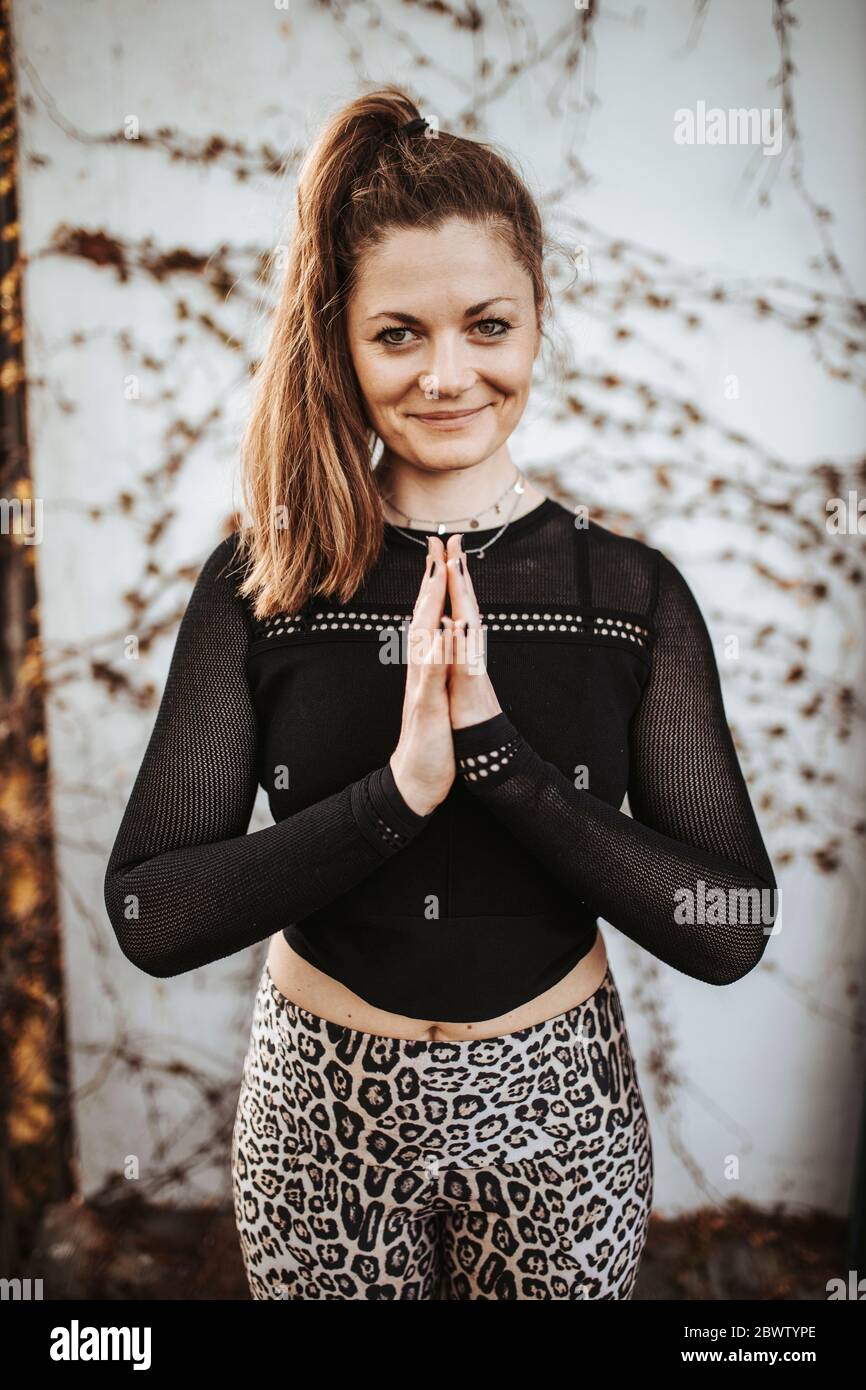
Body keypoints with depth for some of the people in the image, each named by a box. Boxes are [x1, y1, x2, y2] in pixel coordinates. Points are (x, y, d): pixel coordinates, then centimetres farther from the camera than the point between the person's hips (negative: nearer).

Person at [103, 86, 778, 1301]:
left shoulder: (633, 592, -10)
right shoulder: (258, 586, -11)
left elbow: (731, 930, -15)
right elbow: (150, 915, -16)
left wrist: (495, 750, -26)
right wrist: (399, 789, -28)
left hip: (554, 1105, 1)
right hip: (321, 1105, 0)